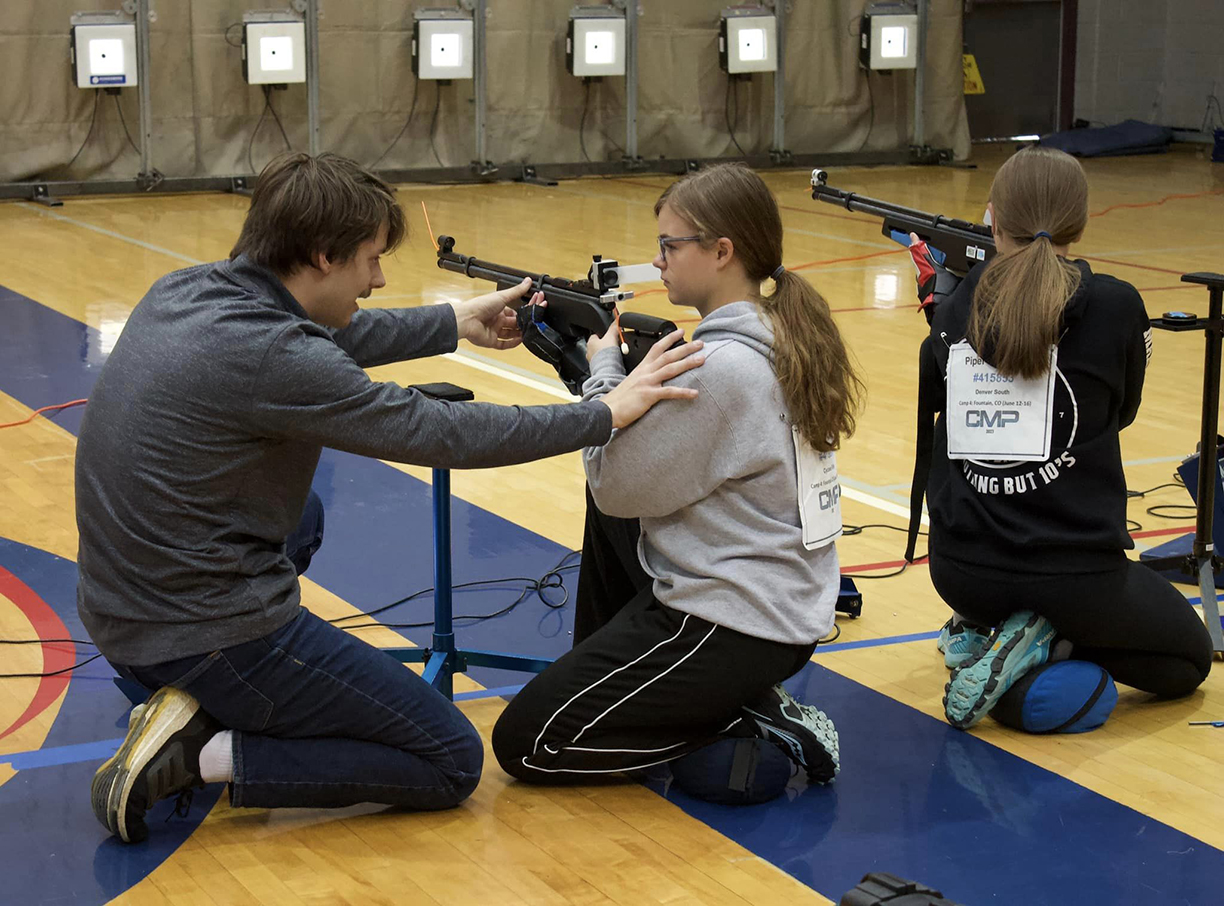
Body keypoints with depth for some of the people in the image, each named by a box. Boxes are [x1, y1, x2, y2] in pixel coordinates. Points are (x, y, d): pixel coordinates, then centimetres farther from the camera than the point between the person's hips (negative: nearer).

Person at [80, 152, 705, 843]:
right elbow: (445, 434, -17)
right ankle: (204, 755, -6)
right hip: (212, 638, -9)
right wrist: (610, 411, -8)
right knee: (453, 764, 2)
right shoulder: (268, 355, -23)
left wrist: (457, 323, 27)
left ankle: (192, 707, 16)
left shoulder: (183, 291, 2)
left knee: (302, 521, 38)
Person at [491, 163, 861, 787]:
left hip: (737, 628, -10)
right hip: (785, 603, 10)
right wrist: (594, 361, 5)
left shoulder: (723, 367, -23)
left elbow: (618, 484, -15)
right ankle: (600, 676, 28)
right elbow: (658, 450, 14)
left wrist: (604, 371, -3)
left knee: (523, 744, -3)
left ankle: (749, 724, -5)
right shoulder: (782, 336, 6)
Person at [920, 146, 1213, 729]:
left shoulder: (953, 313, 0)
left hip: (959, 570, 5)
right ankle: (1047, 640, -2)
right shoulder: (1116, 307, -8)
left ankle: (977, 630, 16)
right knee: (1189, 659, 22)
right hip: (1074, 574, -5)